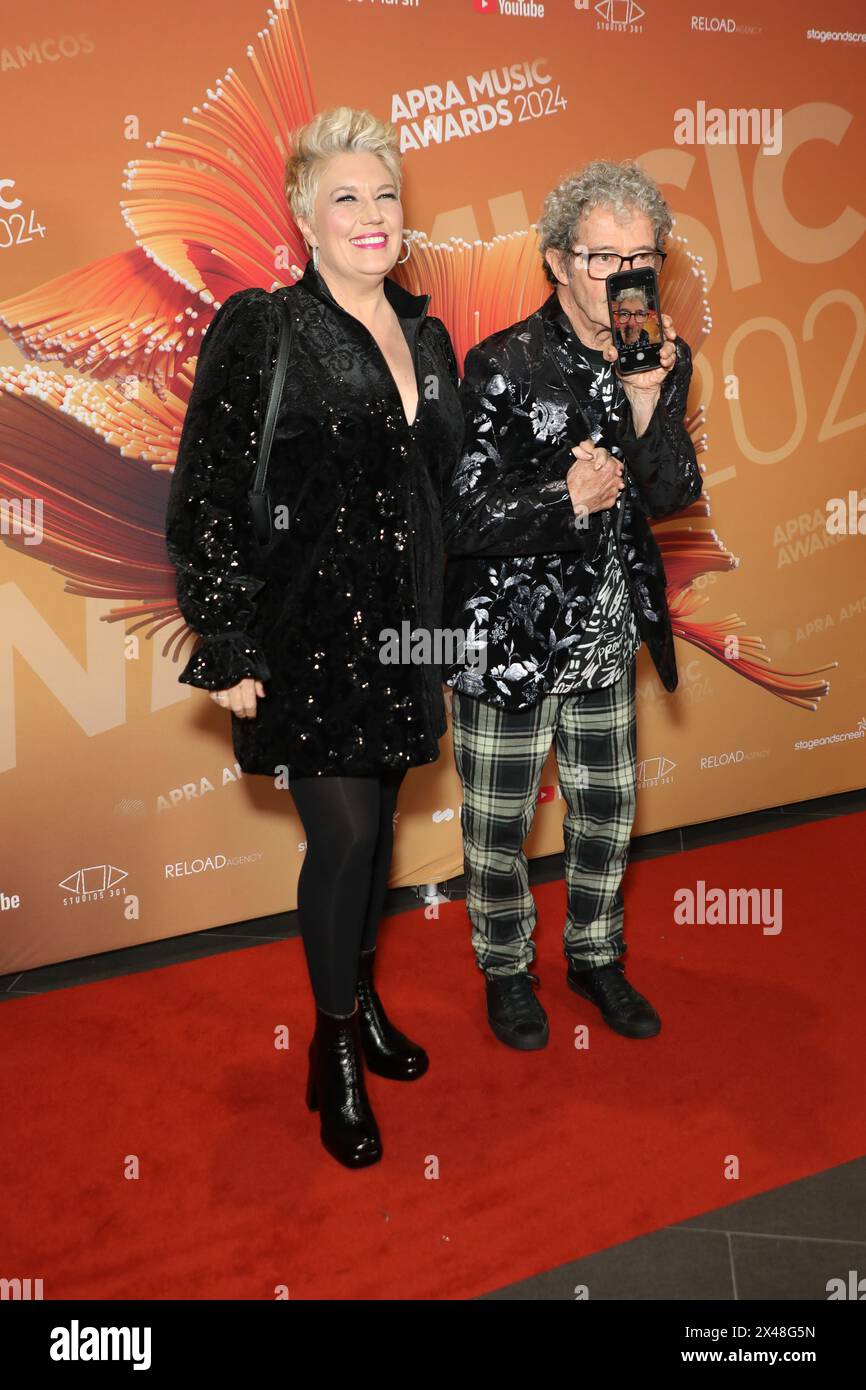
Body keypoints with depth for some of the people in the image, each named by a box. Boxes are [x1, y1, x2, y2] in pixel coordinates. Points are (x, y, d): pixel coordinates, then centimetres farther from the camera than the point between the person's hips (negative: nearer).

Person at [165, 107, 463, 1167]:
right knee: (343, 838, -4)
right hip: (307, 636, -6)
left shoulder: (427, 338, 10)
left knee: (377, 827, 16)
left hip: (402, 631, 6)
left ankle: (361, 1000, 39)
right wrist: (229, 648, -14)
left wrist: (444, 623, 16)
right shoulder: (259, 329, -9)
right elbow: (206, 497, -11)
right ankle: (335, 1054, 19)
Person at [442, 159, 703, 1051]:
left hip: (605, 641, 6)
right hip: (508, 642, -5)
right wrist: (567, 498, -24)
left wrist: (649, 400, -19)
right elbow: (458, 519, -18)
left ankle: (595, 957, 42)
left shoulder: (664, 359, 1)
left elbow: (671, 494, -5)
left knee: (607, 812, 19)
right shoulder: (503, 367, -17)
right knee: (500, 825, 10)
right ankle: (507, 971, 35)